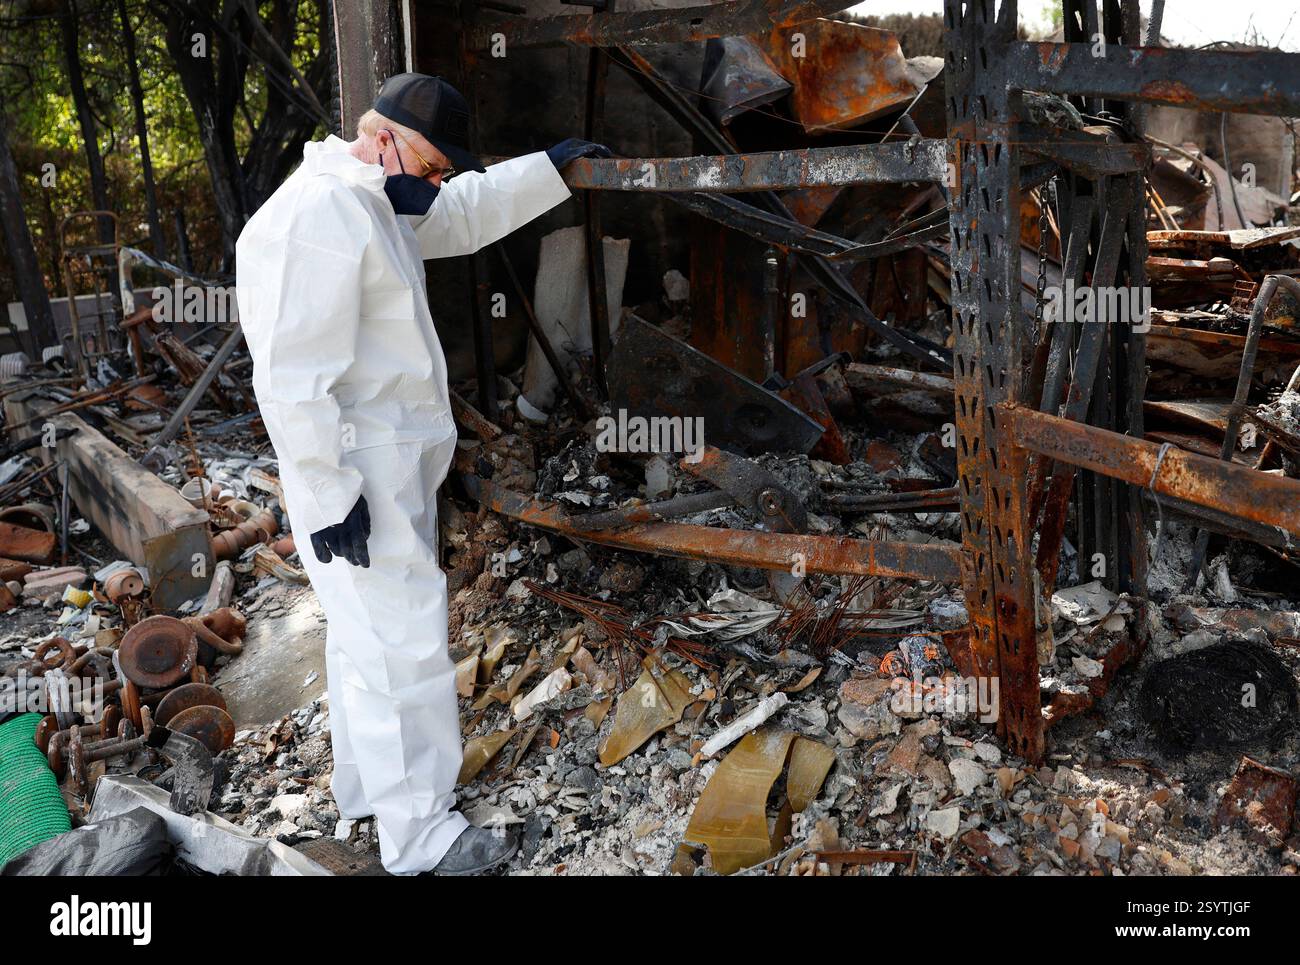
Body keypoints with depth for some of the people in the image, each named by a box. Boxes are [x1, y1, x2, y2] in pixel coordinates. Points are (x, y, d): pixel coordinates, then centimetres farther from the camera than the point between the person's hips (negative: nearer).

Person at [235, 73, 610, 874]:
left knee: (369, 633, 20)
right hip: (359, 480, -11)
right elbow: (294, 380, -25)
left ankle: (366, 784, 36)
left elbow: (471, 213, 27)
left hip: (396, 467, 11)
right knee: (402, 644, -3)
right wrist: (330, 498, -24)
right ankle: (419, 833, 10)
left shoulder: (374, 202, 11)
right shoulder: (316, 220, -21)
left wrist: (553, 168, 22)